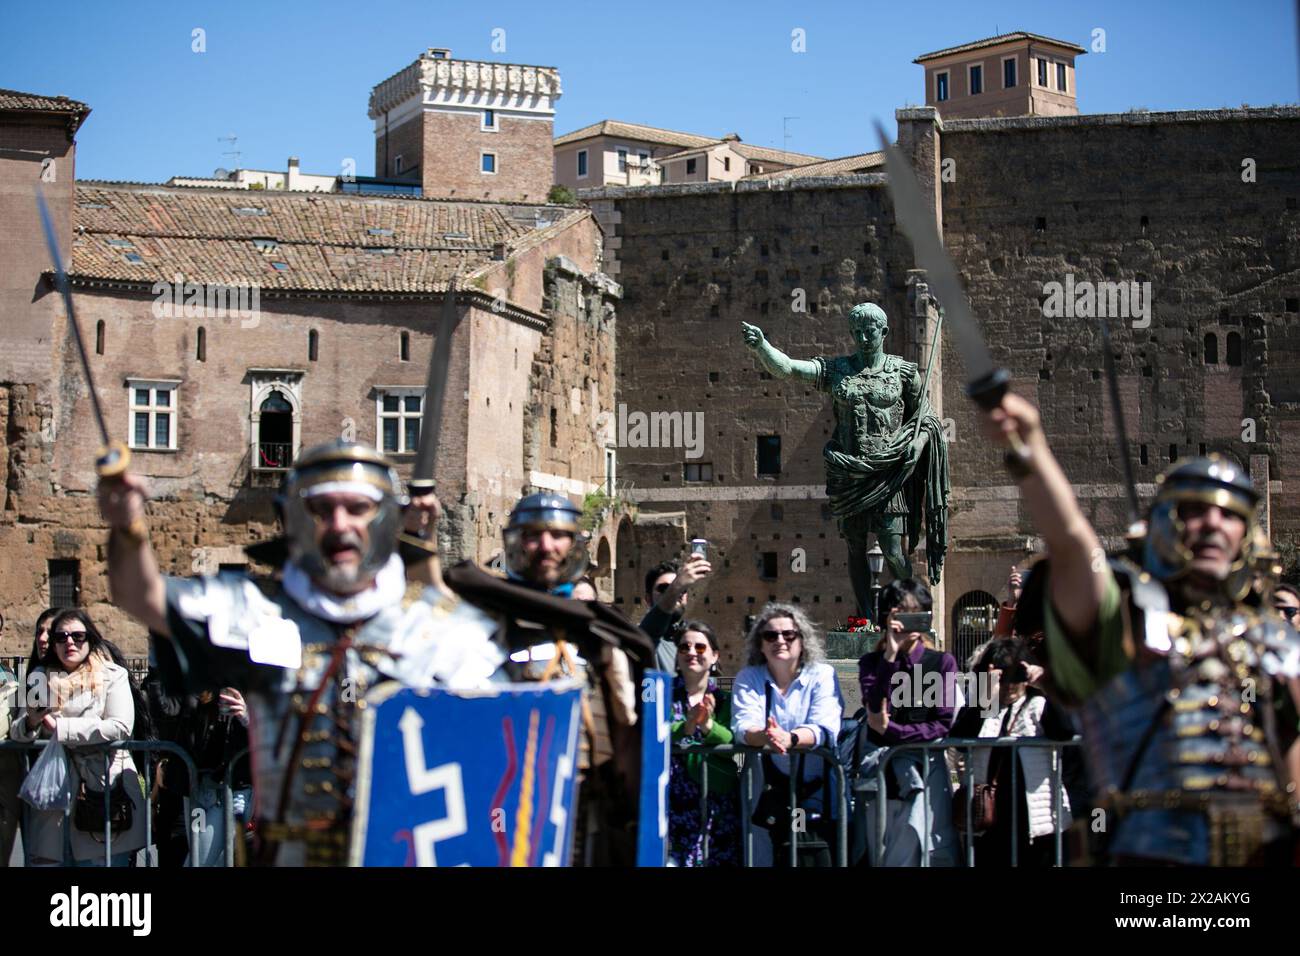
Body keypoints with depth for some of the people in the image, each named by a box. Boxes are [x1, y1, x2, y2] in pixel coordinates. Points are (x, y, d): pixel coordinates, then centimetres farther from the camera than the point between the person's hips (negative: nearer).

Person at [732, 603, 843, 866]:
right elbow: (742, 727, -8)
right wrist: (765, 737, -32)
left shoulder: (823, 675, 3)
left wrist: (789, 738, -33)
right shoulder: (747, 678, 7)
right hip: (771, 788, 1)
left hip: (819, 787, -1)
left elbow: (825, 729, -12)